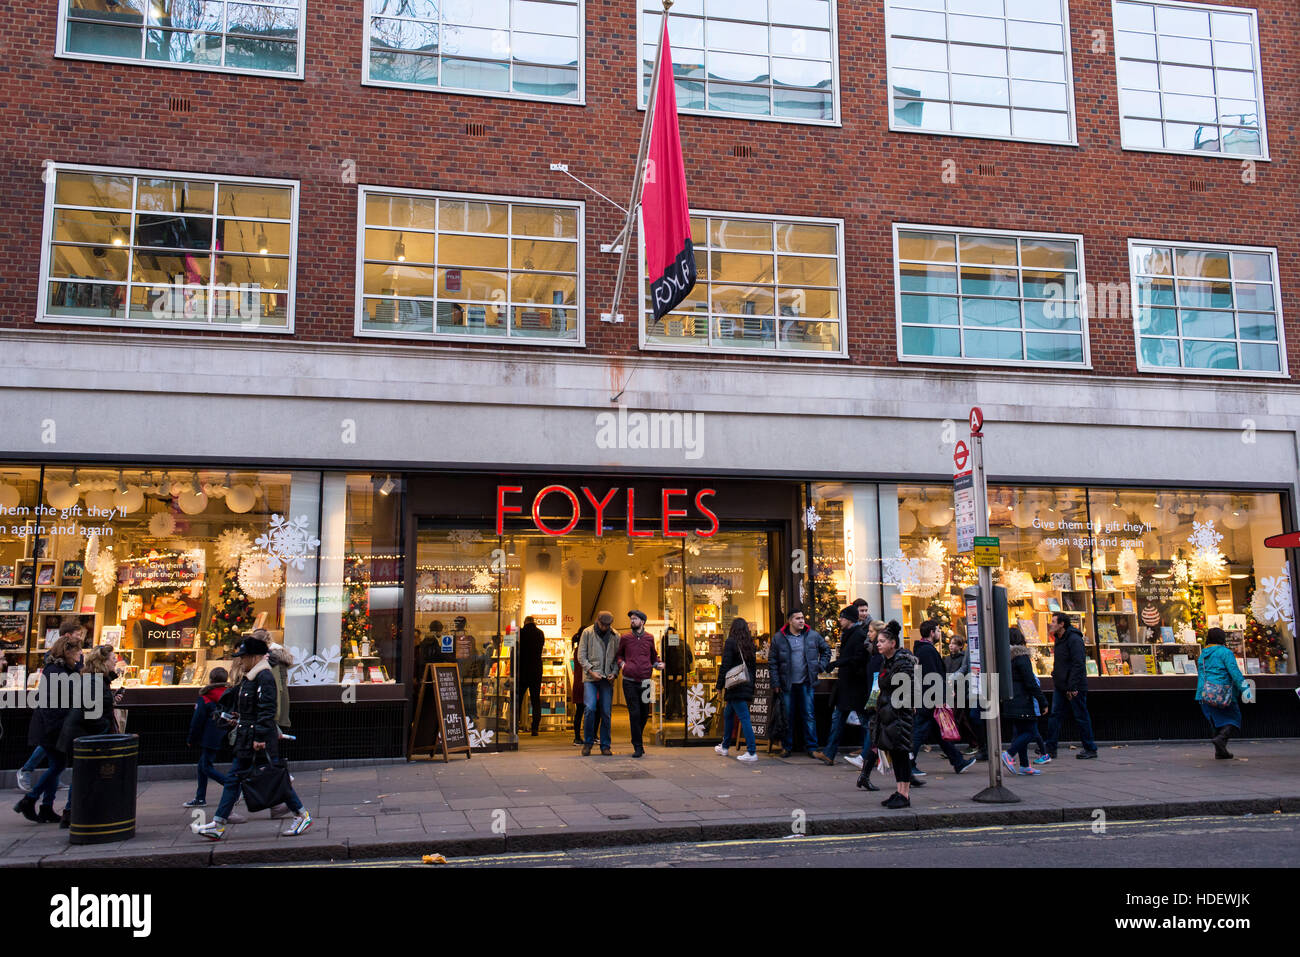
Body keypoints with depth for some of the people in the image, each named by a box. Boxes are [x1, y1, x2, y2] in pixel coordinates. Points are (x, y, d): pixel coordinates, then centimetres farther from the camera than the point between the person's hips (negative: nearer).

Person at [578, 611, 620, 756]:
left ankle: (605, 745, 11)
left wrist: (614, 673, -4)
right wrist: (591, 671, -11)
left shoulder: (615, 636, 9)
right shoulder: (587, 633, 1)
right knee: (590, 709, -15)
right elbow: (581, 655, 0)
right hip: (590, 678, -2)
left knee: (606, 713, 1)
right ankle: (588, 742, 1)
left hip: (607, 679, 2)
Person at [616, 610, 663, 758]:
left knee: (644, 713, 10)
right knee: (634, 713, -6)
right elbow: (618, 654, 17)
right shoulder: (625, 637, 4)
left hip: (645, 681, 2)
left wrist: (659, 663, 3)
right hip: (629, 681, -2)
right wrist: (621, 663, -3)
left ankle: (637, 739, 32)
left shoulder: (649, 638, 8)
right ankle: (637, 746, 0)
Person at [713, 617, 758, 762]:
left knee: (744, 717, -8)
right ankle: (725, 747, 32)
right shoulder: (750, 644, 11)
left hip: (735, 686, -8)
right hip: (747, 685, 8)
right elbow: (754, 666, 14)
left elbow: (725, 666, -11)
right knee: (728, 714, 22)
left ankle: (752, 752, -10)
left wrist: (720, 685, -5)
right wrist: (751, 685, 19)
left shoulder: (731, 642, -8)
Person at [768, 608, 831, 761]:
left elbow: (826, 650, 18)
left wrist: (821, 666, 6)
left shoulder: (813, 635, 3)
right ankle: (787, 747, 17)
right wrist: (776, 683, -4)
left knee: (809, 715, 2)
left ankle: (812, 748, 8)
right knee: (788, 716, 6)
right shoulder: (778, 638, -1)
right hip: (787, 684, -1)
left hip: (806, 683, 1)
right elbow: (772, 662, 1)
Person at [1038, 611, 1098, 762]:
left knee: (1081, 717, 2)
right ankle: (1050, 750, 5)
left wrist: (1073, 687, -23)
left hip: (1075, 687, -9)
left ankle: (1090, 749, 14)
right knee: (1055, 716, 4)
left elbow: (1078, 664, -21)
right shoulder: (1059, 639, 13)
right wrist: (1055, 678, 11)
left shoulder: (1074, 639, -16)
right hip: (1060, 686, 9)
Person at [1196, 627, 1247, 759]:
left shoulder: (1202, 655, 17)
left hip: (1206, 694, 6)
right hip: (1223, 692, -6)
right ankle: (1221, 738, -21)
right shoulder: (1225, 652, -4)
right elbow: (1234, 671, -13)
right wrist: (1243, 688, -14)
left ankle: (1220, 751, 9)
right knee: (1233, 718, 3)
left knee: (1219, 720, 13)